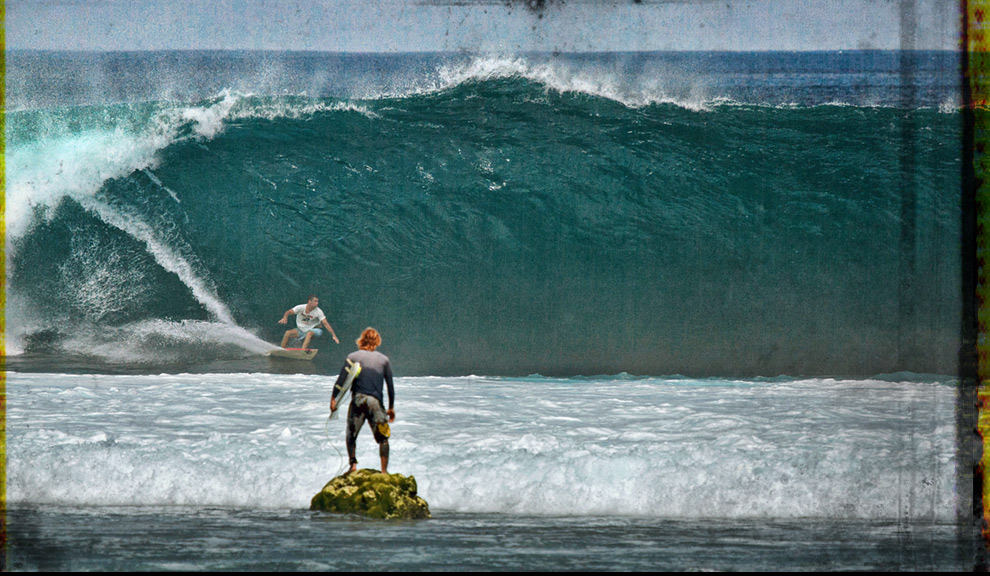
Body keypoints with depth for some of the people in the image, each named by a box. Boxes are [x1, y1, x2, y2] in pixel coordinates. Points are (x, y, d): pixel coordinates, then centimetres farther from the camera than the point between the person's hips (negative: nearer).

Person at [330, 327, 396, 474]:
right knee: (383, 437, 7)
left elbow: (341, 379, -2)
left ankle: (353, 464, -5)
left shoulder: (352, 357, 4)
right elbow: (390, 385, 10)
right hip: (376, 401, 1)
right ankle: (384, 470, -3)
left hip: (358, 400, -1)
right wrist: (391, 407, 18)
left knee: (351, 435, 11)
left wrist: (333, 398, 5)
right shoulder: (384, 359, 8)